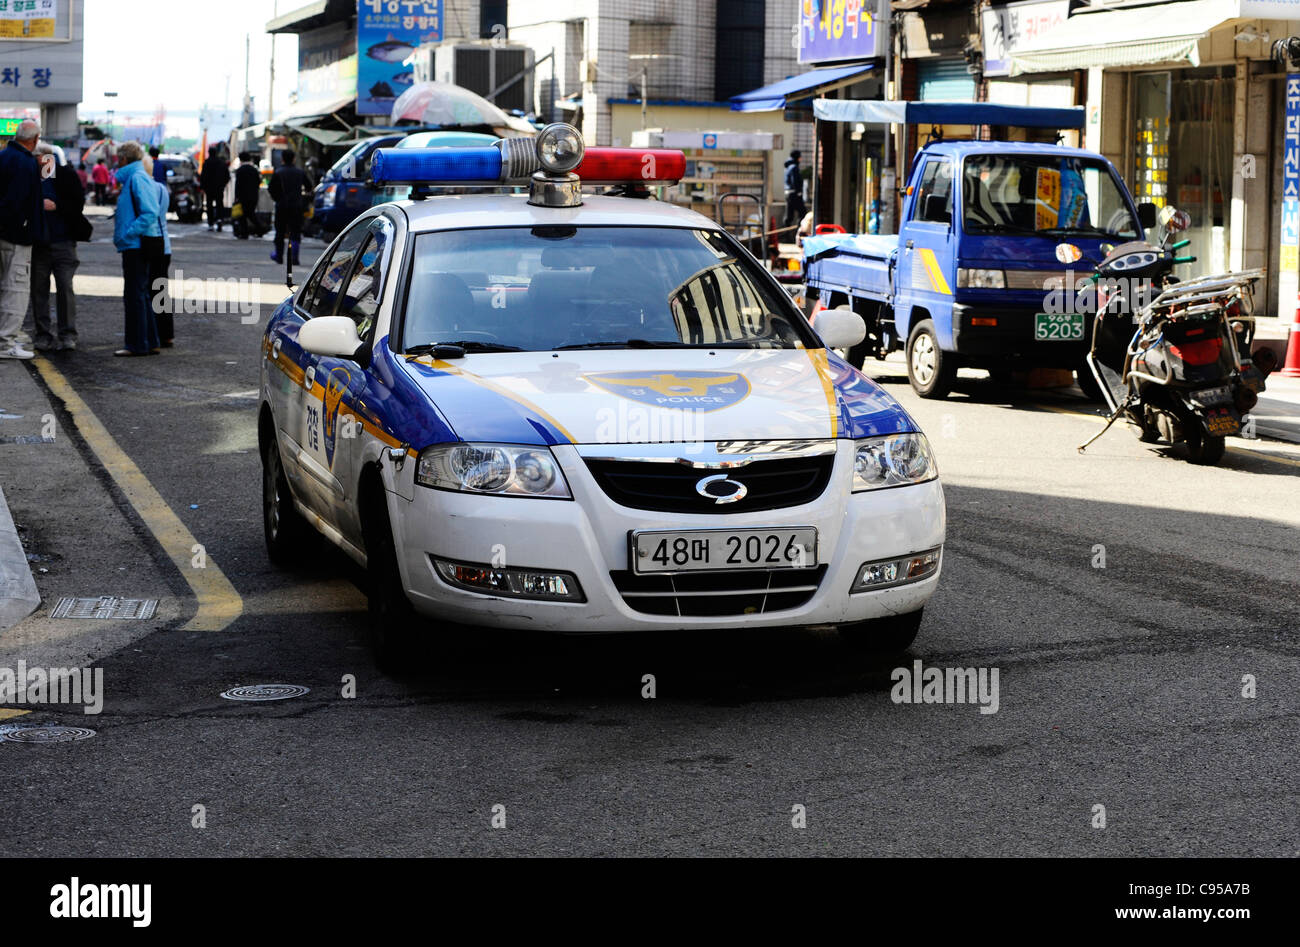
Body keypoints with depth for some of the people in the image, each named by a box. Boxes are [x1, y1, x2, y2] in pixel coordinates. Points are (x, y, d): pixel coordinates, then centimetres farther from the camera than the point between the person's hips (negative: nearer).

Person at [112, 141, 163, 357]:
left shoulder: (137, 178, -13)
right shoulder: (133, 177, 18)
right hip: (135, 245, 10)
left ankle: (137, 345, -3)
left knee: (135, 294, -6)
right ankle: (151, 343, 18)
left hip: (137, 245, -10)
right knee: (139, 294, 14)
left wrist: (127, 234, -22)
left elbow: (150, 213, -22)